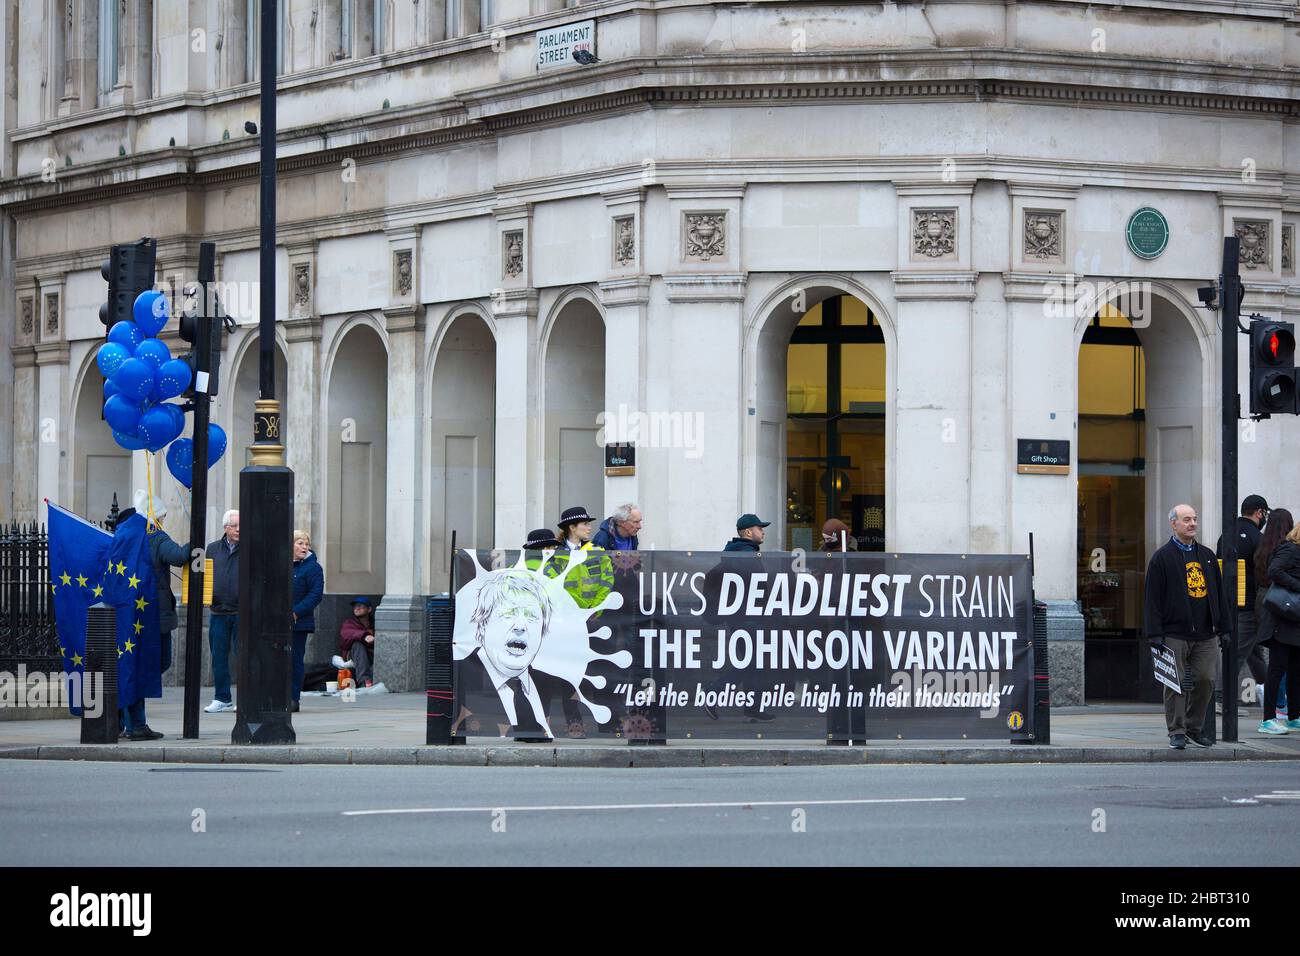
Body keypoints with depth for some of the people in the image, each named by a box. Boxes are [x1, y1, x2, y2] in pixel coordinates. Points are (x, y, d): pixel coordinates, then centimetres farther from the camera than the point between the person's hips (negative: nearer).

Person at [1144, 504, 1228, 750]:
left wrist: (1222, 627, 13)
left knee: (1205, 680, 2)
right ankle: (1177, 732, 3)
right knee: (1176, 684, -4)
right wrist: (1155, 634, -10)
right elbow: (1153, 598, -4)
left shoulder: (1207, 555, 15)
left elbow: (1218, 594, 19)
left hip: (1205, 635, 5)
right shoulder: (1162, 557, 0)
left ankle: (1194, 727, 18)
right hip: (1174, 635, -5)